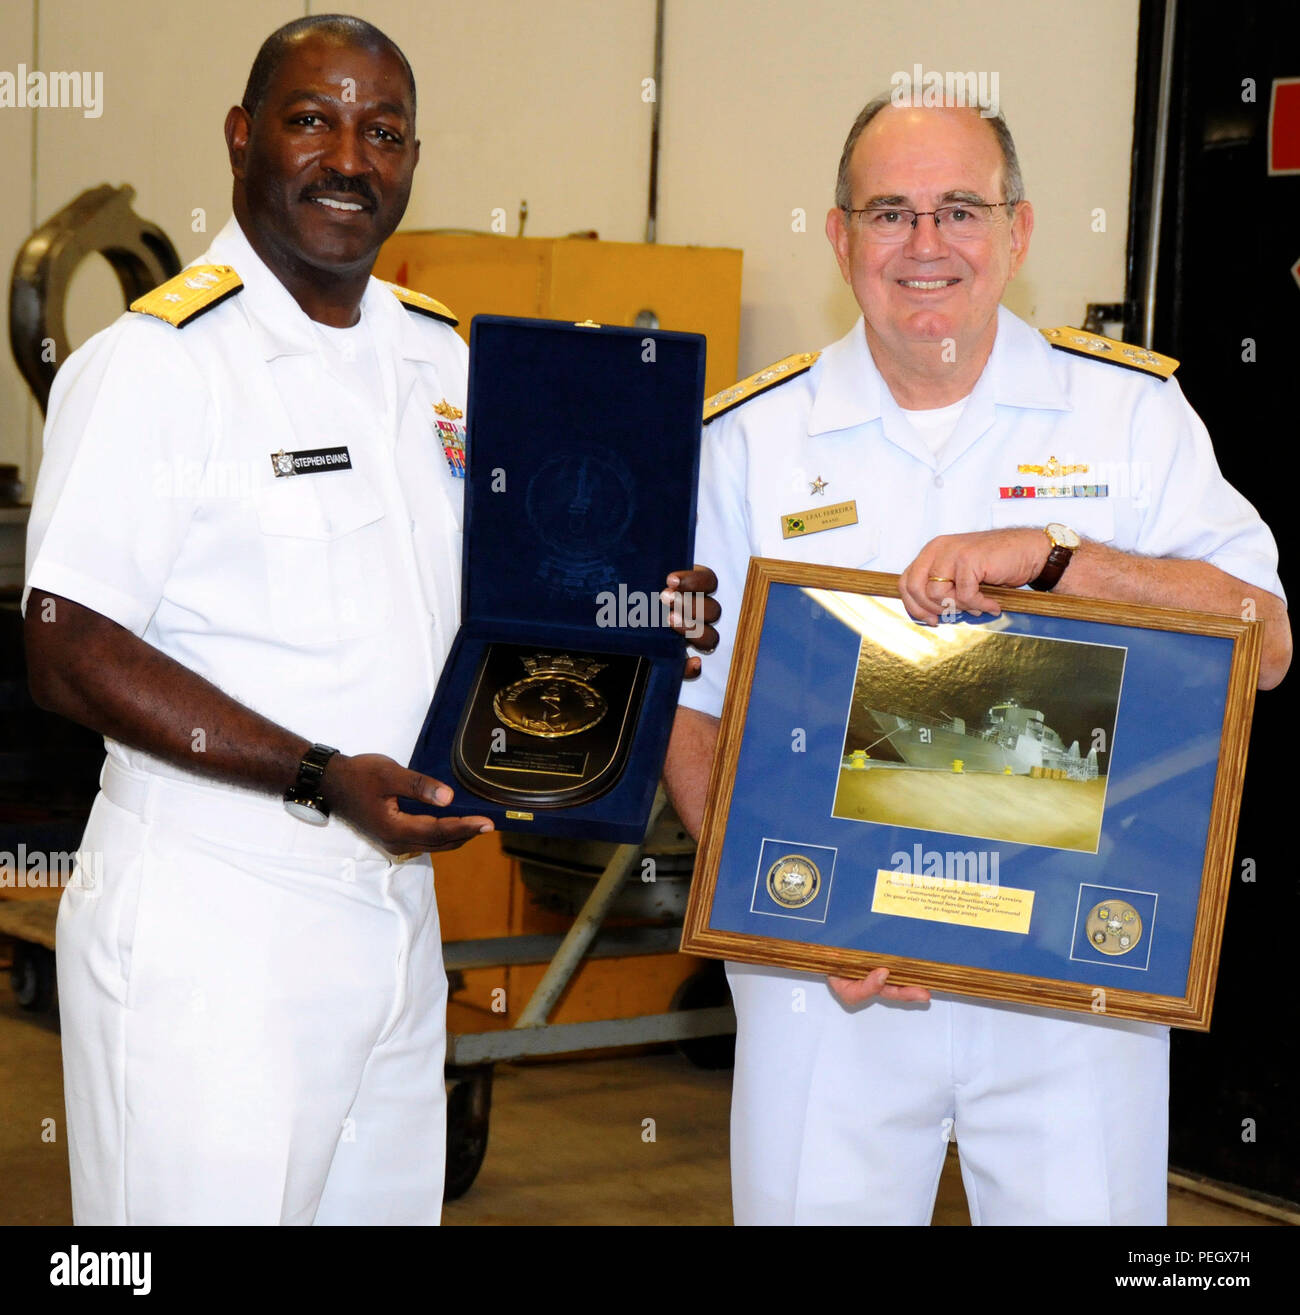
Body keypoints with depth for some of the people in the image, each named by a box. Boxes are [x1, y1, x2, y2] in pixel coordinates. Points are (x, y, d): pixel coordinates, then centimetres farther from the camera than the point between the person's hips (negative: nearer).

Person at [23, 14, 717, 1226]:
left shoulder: (442, 359, 12)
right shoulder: (157, 361, -11)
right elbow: (68, 654, -16)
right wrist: (321, 779, -23)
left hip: (397, 911, 7)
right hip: (207, 929, -7)